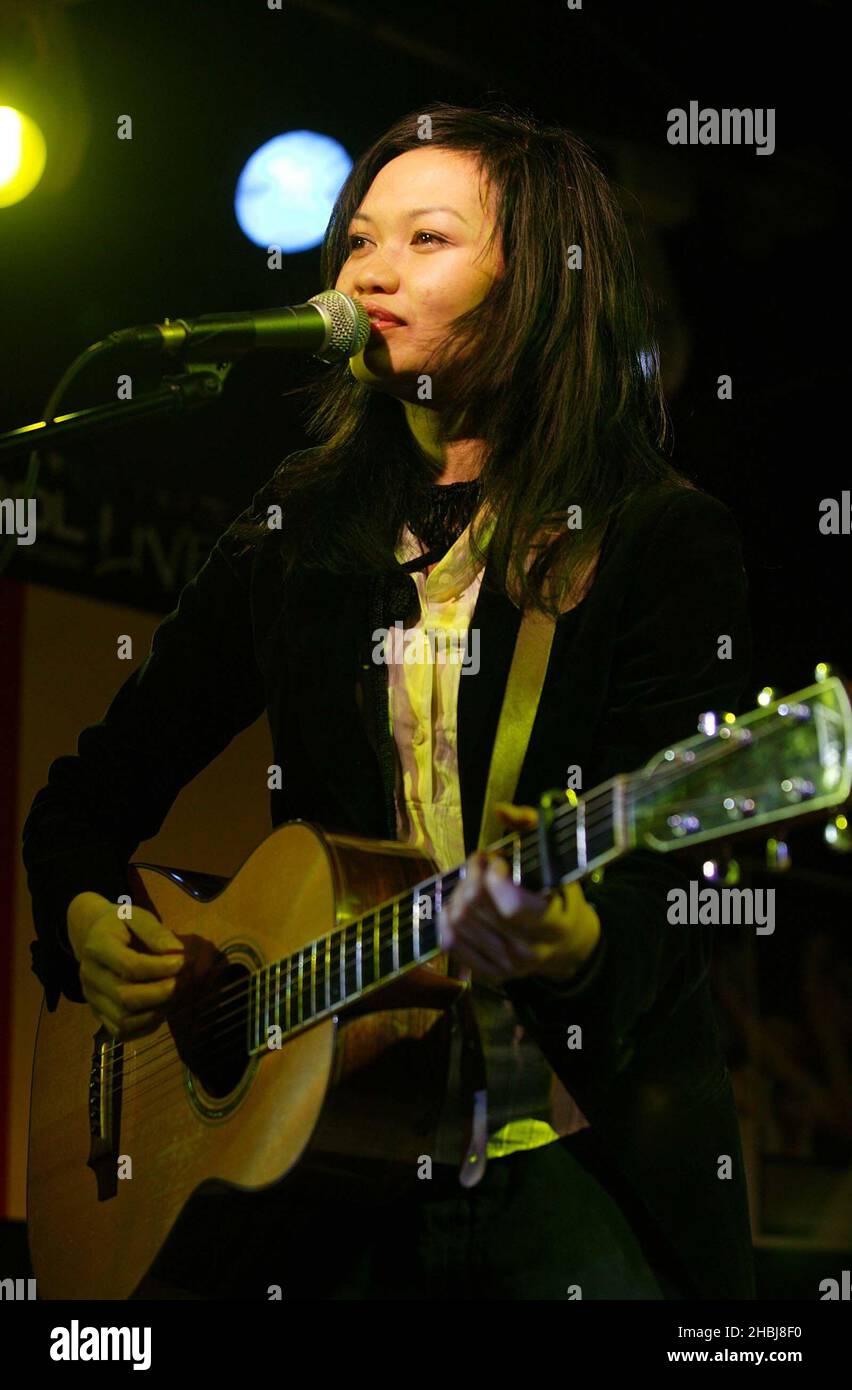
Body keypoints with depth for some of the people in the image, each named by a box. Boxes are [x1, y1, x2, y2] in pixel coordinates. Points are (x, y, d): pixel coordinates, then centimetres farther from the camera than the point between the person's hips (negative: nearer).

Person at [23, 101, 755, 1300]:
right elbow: (96, 788, 20)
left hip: (572, 1138, -3)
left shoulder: (665, 541, 1)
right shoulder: (296, 534, 13)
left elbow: (669, 867, -10)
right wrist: (83, 921, 0)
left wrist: (577, 943, -31)